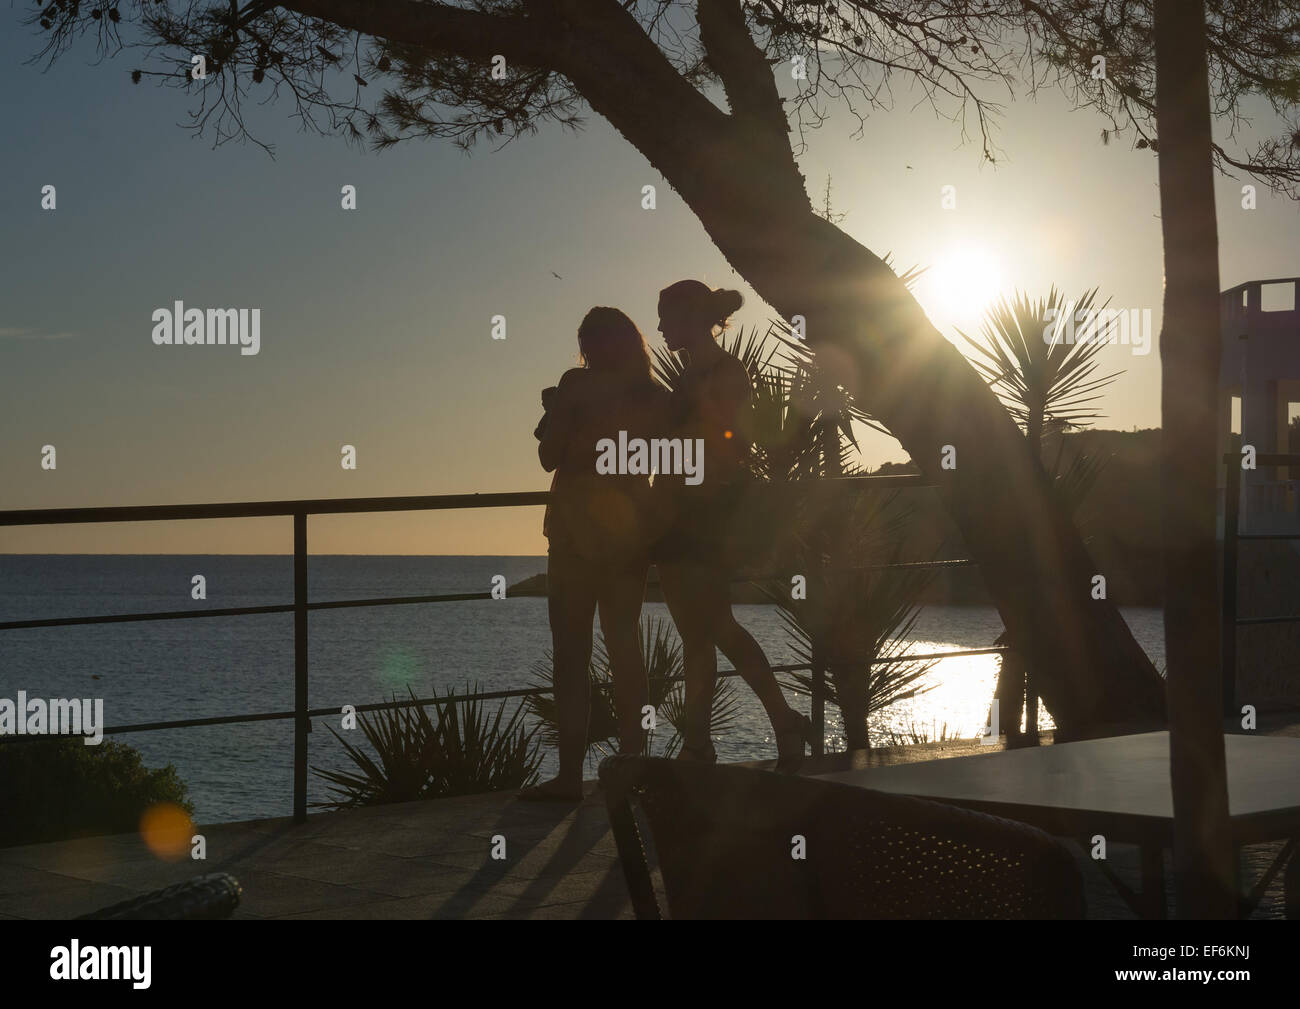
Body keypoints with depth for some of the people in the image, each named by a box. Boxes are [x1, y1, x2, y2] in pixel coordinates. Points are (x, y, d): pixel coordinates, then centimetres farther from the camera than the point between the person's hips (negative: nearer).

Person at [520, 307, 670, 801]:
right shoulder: (655, 395, 7)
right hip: (634, 526, 5)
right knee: (625, 643, 10)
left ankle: (570, 773, -5)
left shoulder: (578, 384, -8)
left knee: (571, 650, -2)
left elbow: (550, 457, -7)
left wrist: (552, 411, 11)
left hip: (579, 526, -5)